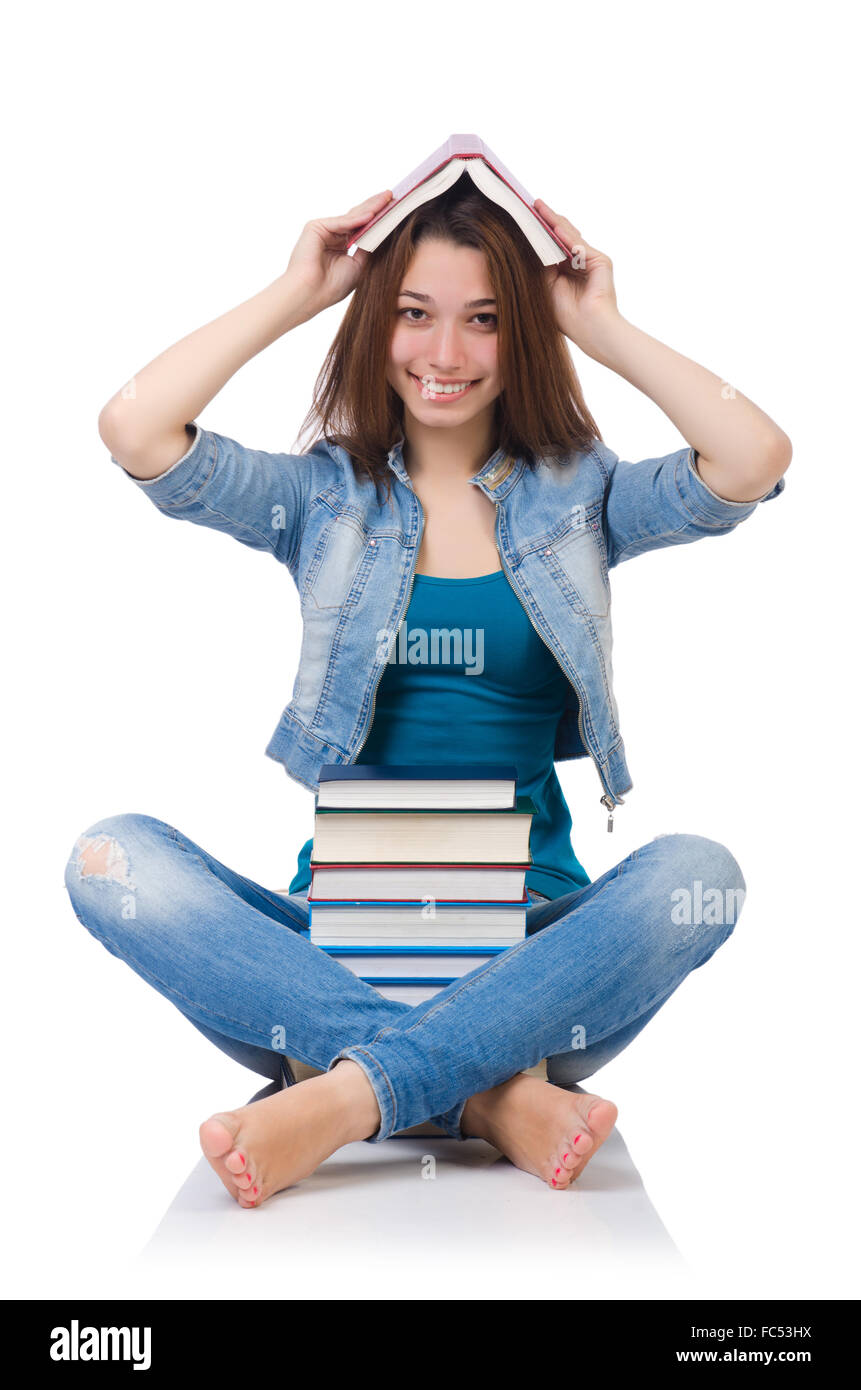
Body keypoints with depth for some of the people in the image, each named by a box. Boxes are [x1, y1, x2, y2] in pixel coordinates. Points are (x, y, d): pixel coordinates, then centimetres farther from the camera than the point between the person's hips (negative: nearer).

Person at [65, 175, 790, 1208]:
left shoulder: (578, 497, 9)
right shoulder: (327, 496, 9)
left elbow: (755, 460, -10)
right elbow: (134, 432, -7)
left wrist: (605, 328, 0)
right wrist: (294, 294, 2)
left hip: (529, 939, 0)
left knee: (697, 875, -30)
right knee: (114, 861, -25)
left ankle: (347, 1096, -31)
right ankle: (488, 1096, -30)